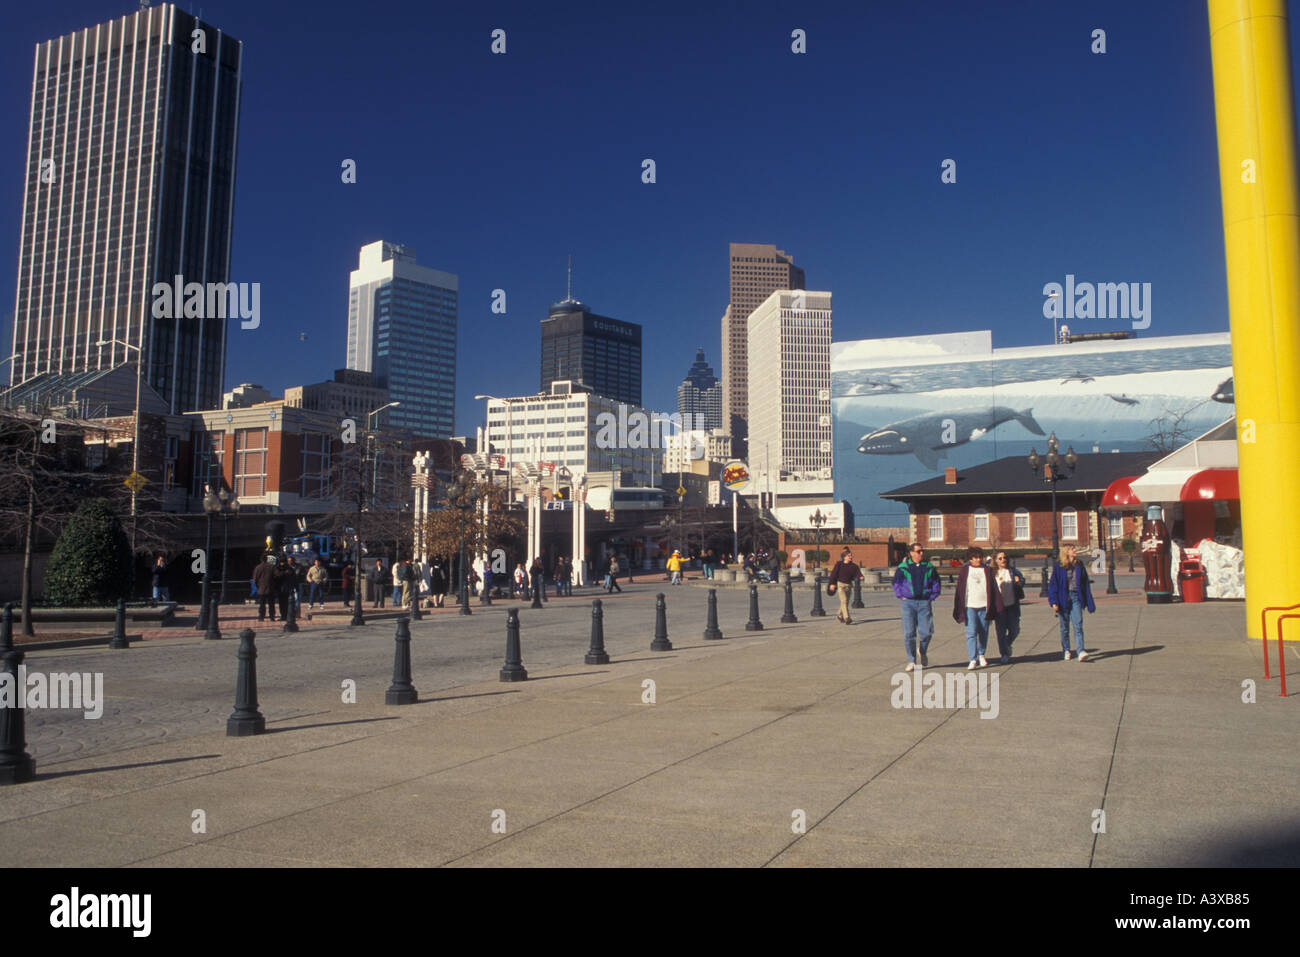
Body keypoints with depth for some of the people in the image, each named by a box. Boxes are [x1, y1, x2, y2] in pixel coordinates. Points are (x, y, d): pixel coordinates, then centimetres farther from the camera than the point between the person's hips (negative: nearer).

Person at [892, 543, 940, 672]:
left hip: (924, 603, 1)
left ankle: (923, 652, 27)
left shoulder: (929, 567, 8)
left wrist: (932, 596, 5)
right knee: (909, 633, -4)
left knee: (926, 632, -5)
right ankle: (911, 661, 6)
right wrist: (902, 596, 1)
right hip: (908, 603, -1)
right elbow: (896, 583, 11)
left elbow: (936, 583, 16)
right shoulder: (903, 567, 3)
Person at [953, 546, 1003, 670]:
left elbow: (994, 589, 8)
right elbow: (959, 590, 5)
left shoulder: (987, 571, 9)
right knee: (971, 633, -11)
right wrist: (959, 609, 1)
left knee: (983, 632, 10)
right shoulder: (964, 570, 5)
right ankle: (973, 660, -11)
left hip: (984, 606, 2)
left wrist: (996, 607, 1)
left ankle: (981, 654, 33)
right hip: (969, 606, -2)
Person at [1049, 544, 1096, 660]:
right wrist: (1053, 602, -12)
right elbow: (1053, 585, -2)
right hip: (1063, 598, -1)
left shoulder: (1079, 565, 7)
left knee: (1078, 624, -11)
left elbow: (1086, 583, 11)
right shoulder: (1059, 567, -2)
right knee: (1064, 626, 8)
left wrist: (1089, 603, 8)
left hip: (1076, 598, 1)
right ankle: (1066, 650, 22)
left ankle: (1080, 651, -16)